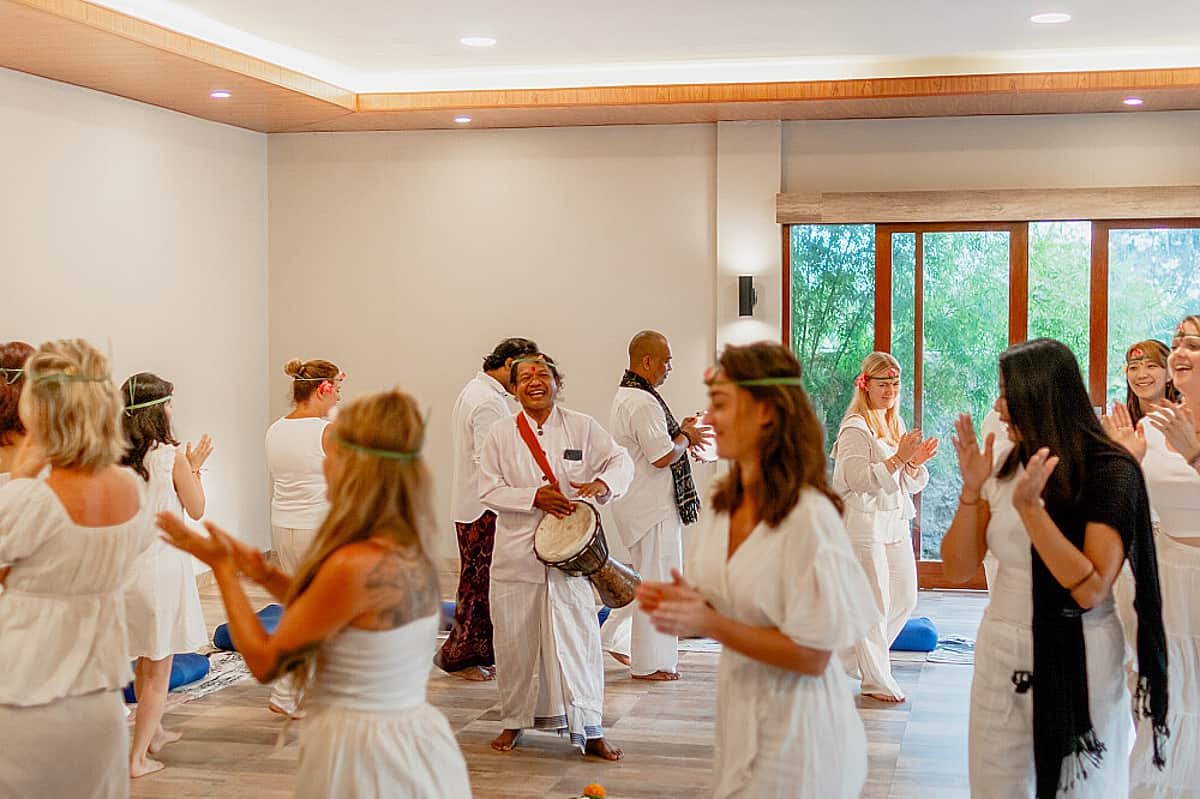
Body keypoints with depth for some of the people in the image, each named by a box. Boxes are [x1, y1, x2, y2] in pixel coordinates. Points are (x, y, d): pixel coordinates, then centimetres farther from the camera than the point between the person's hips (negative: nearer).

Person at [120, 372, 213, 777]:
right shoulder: (171, 457, -15)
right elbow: (196, 509, -4)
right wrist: (194, 468, 10)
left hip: (125, 568, 6)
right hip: (162, 565, -5)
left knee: (142, 663, 23)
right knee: (158, 669, 5)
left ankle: (153, 732, 40)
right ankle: (137, 757, 5)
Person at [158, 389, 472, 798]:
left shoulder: (354, 565, -24)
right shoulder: (412, 553, 1)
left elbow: (264, 662, -14)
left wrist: (223, 567, -5)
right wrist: (266, 575, 9)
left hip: (364, 757, -8)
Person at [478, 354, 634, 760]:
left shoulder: (581, 427, 3)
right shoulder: (501, 433, 3)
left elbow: (621, 460, 7)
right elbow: (489, 490, 0)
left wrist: (602, 483, -15)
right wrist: (534, 497, -14)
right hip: (516, 553, 1)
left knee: (578, 636, -4)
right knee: (515, 639, 7)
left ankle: (589, 730, 4)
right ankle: (514, 722, 25)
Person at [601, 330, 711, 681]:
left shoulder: (625, 396, 13)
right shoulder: (643, 403, -21)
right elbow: (663, 457, -25)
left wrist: (678, 433, 13)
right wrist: (685, 437, -7)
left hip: (637, 503, 11)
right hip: (652, 506, -10)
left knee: (647, 575, 21)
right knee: (657, 580, -1)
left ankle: (616, 638, 27)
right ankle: (650, 662, 7)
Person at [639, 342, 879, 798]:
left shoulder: (808, 517, -21)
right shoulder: (722, 507, 2)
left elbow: (811, 655, -20)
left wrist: (711, 624, -24)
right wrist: (675, 603, -7)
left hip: (796, 726, -7)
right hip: (739, 710, 7)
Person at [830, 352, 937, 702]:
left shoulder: (896, 425, 15)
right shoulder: (855, 427, -10)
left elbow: (912, 485, 16)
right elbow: (859, 478, -20)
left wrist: (916, 463, -5)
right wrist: (899, 458, -24)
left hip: (895, 522, 9)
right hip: (863, 524, -8)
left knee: (905, 599, 11)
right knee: (874, 602, -5)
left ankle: (857, 656, 28)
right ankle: (875, 680, 6)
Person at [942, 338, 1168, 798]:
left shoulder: (1109, 470, -11)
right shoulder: (1005, 471, 5)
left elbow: (1091, 589, -21)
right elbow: (957, 570, 2)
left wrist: (1030, 507, -26)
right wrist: (972, 490, -9)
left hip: (1076, 662, -5)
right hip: (1001, 656, 5)